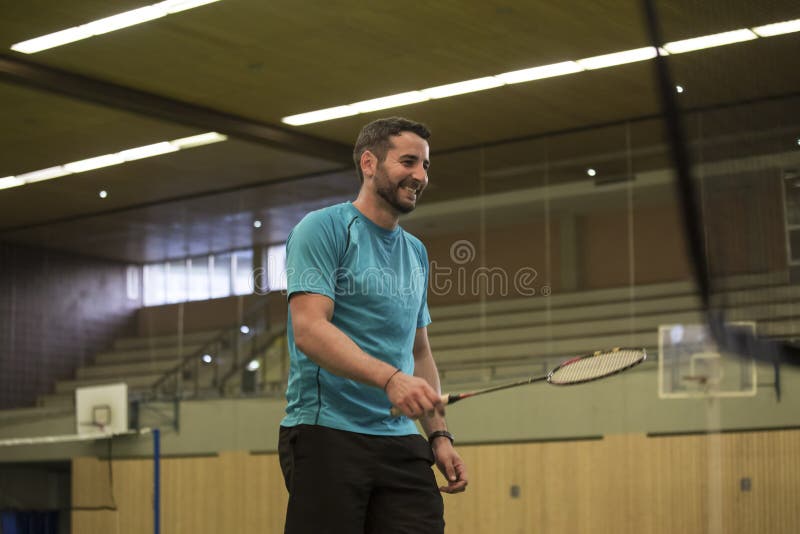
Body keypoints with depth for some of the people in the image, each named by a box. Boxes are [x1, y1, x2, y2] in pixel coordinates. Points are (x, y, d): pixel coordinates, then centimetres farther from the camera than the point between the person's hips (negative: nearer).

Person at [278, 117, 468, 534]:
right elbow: (309, 330, -16)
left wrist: (439, 435, 13)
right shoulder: (322, 229, -3)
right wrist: (390, 378, -28)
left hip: (401, 443, 7)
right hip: (326, 434, -6)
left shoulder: (416, 252, 20)